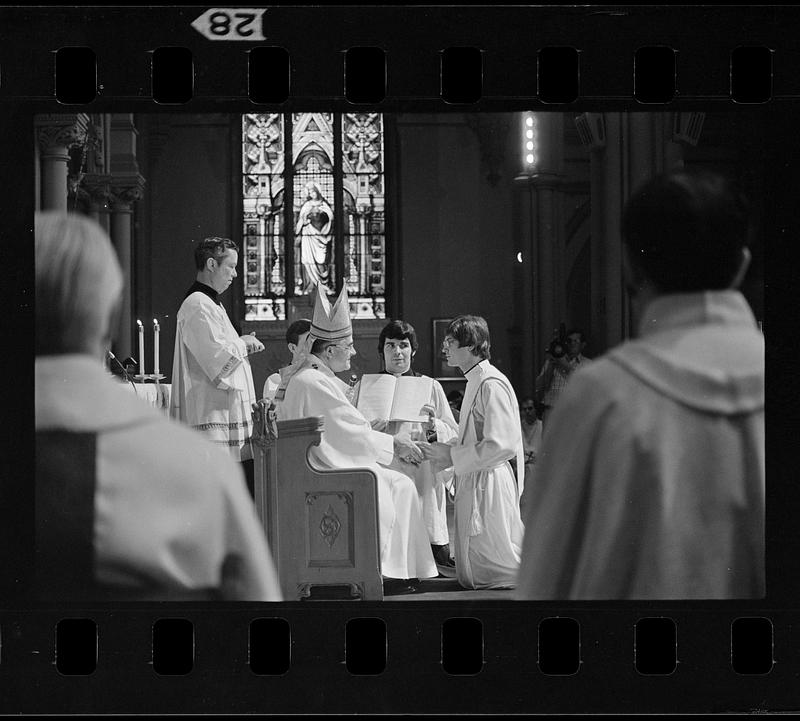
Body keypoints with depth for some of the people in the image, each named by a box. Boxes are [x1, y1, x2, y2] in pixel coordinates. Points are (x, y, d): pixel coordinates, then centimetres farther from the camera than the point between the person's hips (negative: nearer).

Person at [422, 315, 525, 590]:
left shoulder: (491, 385, -17)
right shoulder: (475, 382, 15)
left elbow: (501, 446, -23)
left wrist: (452, 456, -16)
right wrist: (444, 449, 7)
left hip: (489, 483, -10)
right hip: (474, 485, 10)